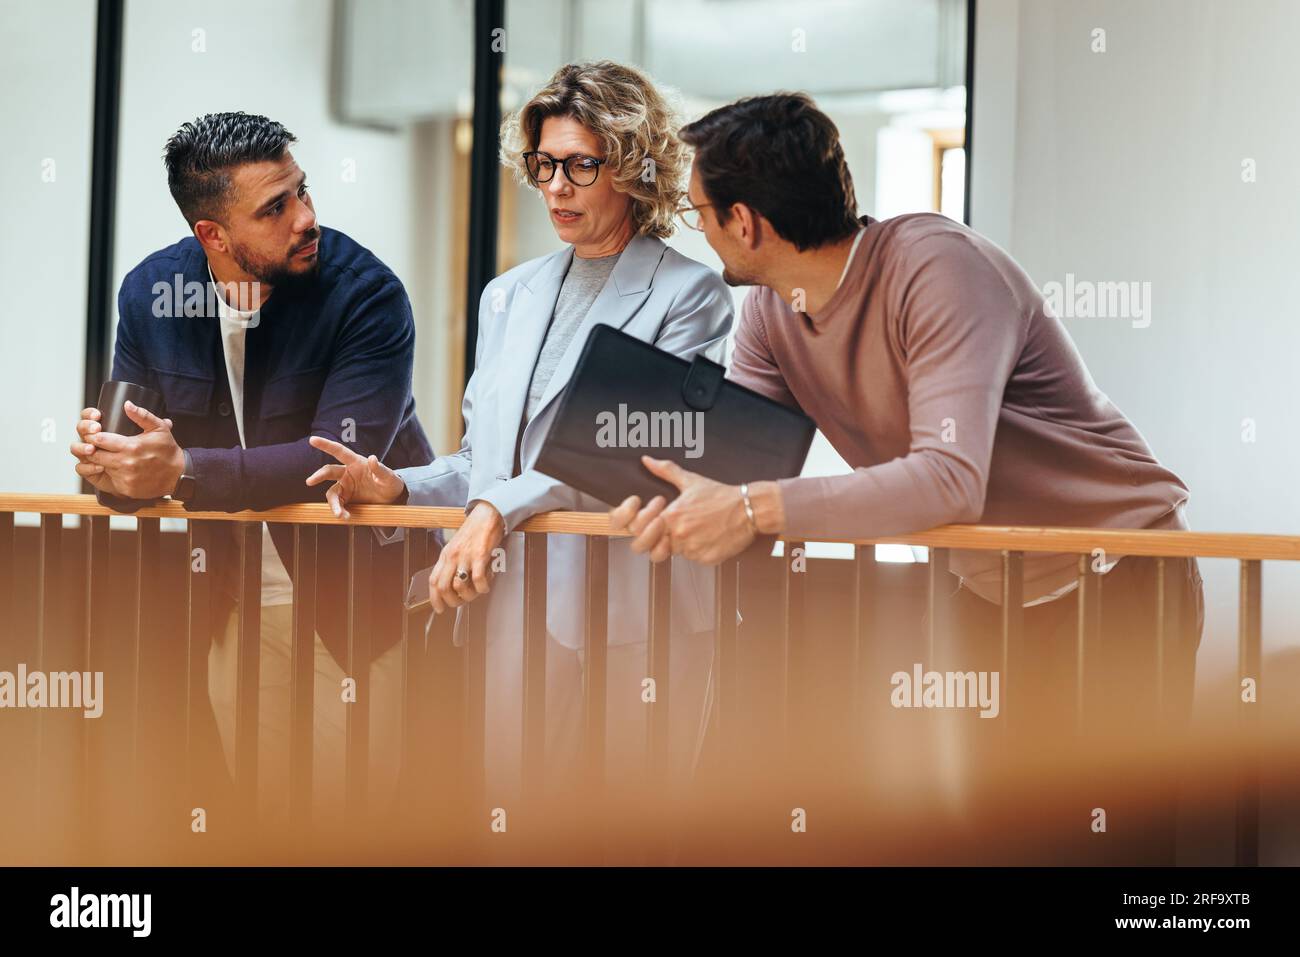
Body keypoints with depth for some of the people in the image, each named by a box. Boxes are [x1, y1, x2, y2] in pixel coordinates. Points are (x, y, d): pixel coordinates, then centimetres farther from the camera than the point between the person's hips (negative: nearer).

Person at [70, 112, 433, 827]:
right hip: (233, 588, 4)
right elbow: (146, 443, 4)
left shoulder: (367, 295, -17)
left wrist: (183, 471, -35)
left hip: (354, 581, -4)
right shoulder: (150, 292, -2)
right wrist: (106, 455, -21)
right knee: (261, 809, 10)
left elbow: (340, 458, -26)